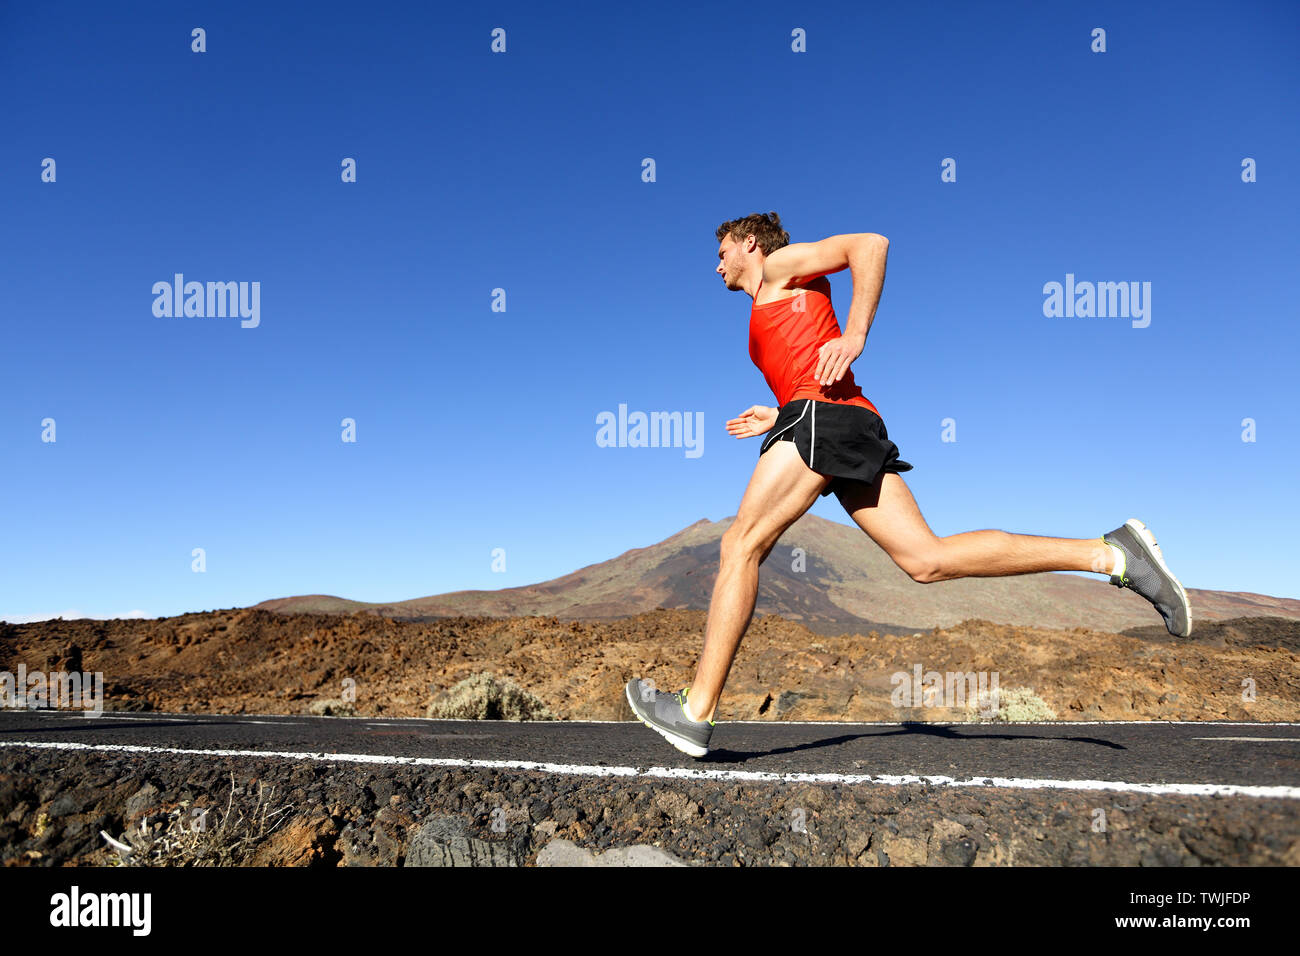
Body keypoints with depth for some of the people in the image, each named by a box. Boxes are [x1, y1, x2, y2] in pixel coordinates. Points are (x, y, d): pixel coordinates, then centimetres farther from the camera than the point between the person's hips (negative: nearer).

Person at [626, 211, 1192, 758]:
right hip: (853, 425, 9)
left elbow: (869, 244, -2)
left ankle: (697, 711, -9)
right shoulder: (772, 316, 37)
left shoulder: (781, 264, 13)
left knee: (741, 545, -9)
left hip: (822, 413, -9)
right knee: (927, 560, -5)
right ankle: (1112, 555, -8)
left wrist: (854, 335, -11)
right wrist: (776, 419, 27)